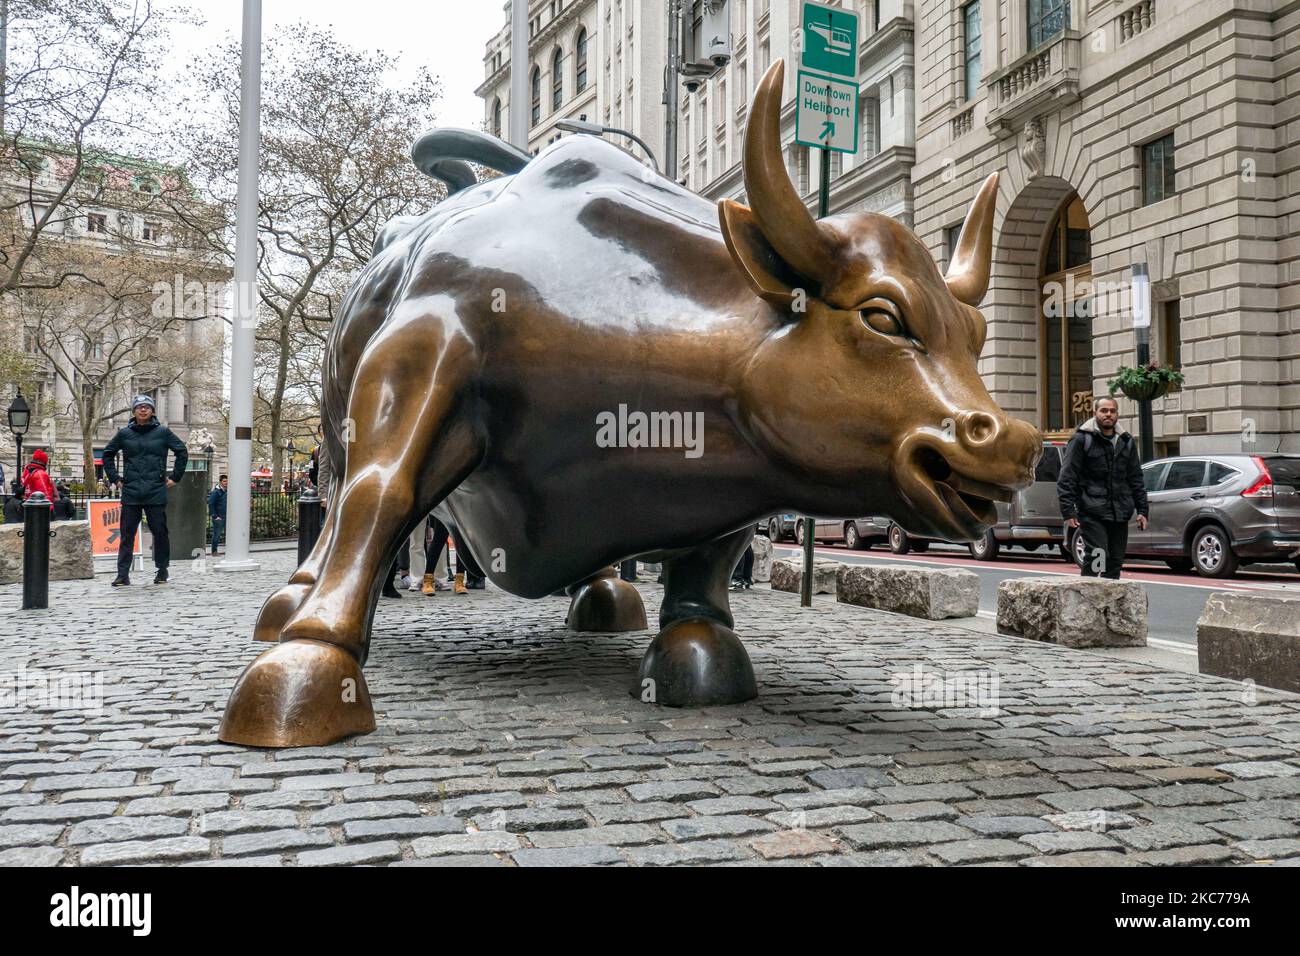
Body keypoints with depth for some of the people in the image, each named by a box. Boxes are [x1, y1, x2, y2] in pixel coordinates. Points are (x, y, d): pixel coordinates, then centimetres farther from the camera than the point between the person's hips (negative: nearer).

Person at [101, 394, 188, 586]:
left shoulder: (163, 432, 3)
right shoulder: (124, 434, 7)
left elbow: (182, 452, 8)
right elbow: (107, 454, 19)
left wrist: (175, 477, 5)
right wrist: (115, 478, 12)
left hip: (156, 492, -1)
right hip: (130, 492, 1)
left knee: (160, 532, 4)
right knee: (126, 534, 1)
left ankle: (162, 570, 17)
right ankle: (123, 574, 4)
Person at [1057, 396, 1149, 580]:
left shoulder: (1127, 442, 16)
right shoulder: (1081, 439, -2)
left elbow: (1136, 479, 19)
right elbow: (1067, 478, -6)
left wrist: (1142, 510, 12)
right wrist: (1068, 511, -14)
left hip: (1120, 515, 6)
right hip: (1092, 513, -6)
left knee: (1115, 563, 8)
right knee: (1097, 558, -14)